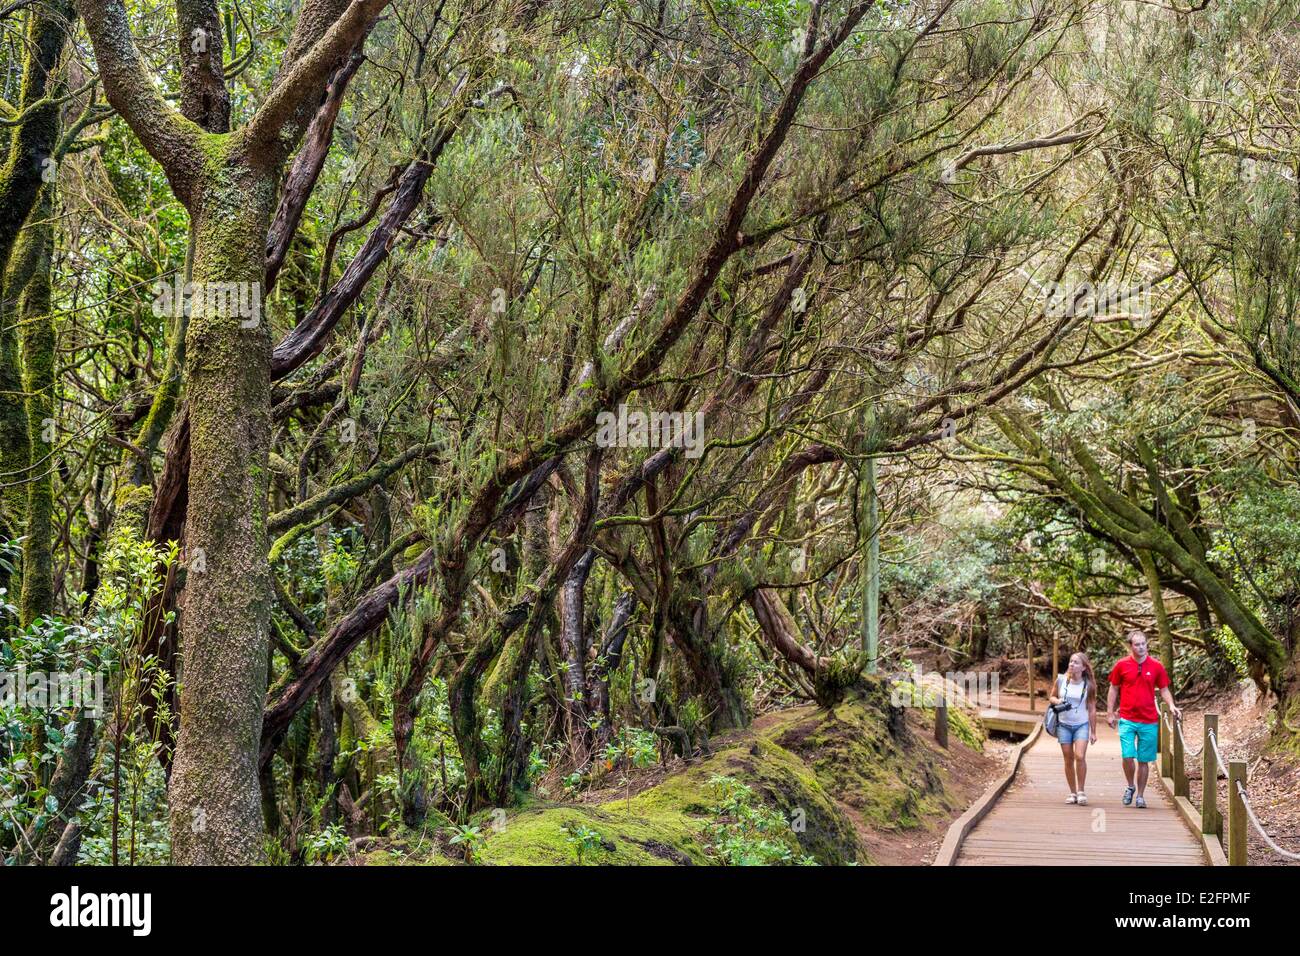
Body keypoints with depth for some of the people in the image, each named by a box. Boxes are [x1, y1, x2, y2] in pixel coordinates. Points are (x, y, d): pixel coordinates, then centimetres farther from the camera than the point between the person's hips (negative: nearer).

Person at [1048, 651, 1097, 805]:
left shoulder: (1088, 685, -3)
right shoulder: (1061, 680, -1)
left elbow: (1092, 709, 2)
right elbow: (1051, 697, 12)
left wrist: (1093, 732, 2)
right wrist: (1057, 701, -12)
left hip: (1082, 725, -2)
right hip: (1064, 725, 2)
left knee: (1080, 756, -18)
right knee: (1068, 760, 4)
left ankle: (1081, 791, -5)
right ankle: (1073, 793, 15)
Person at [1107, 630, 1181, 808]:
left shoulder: (1156, 666, 2)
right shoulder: (1121, 665, 1)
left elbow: (1164, 689, 9)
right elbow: (1114, 689, 9)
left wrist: (1171, 705, -9)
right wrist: (1110, 712, 5)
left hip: (1149, 721, 1)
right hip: (1127, 719, -1)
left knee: (1144, 760, 6)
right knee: (1127, 756, -12)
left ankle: (1140, 795, 18)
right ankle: (1131, 787, 13)